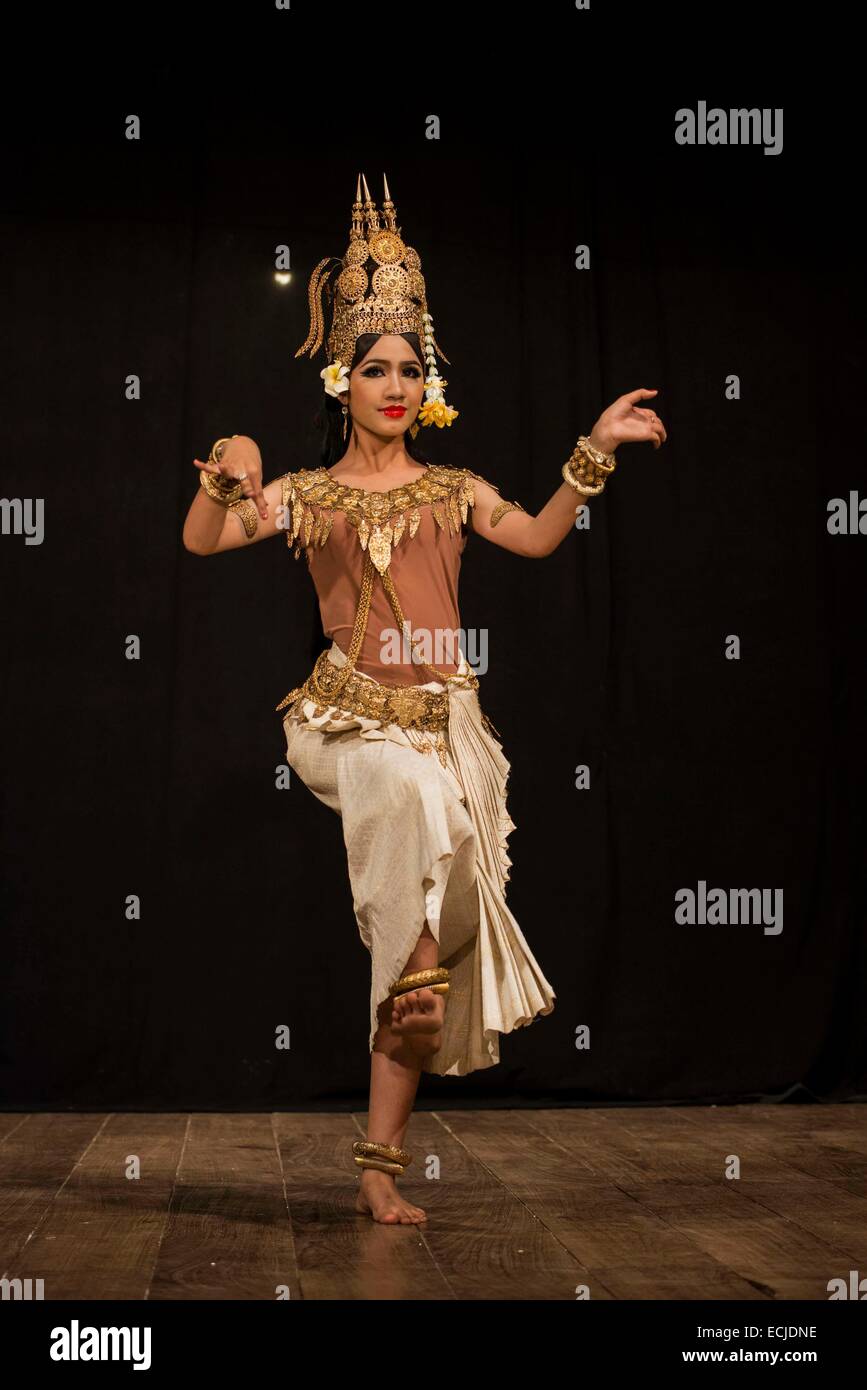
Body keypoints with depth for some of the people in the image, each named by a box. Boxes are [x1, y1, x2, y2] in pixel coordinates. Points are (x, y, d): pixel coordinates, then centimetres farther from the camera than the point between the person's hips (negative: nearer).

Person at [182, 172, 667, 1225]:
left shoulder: (454, 490, 14)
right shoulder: (308, 494, 10)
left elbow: (537, 537, -2)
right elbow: (201, 542, -3)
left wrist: (595, 452, -12)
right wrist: (226, 477, -22)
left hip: (446, 720, 2)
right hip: (348, 716, -2)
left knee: (418, 950, -4)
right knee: (418, 797, -37)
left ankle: (380, 1164, 3)